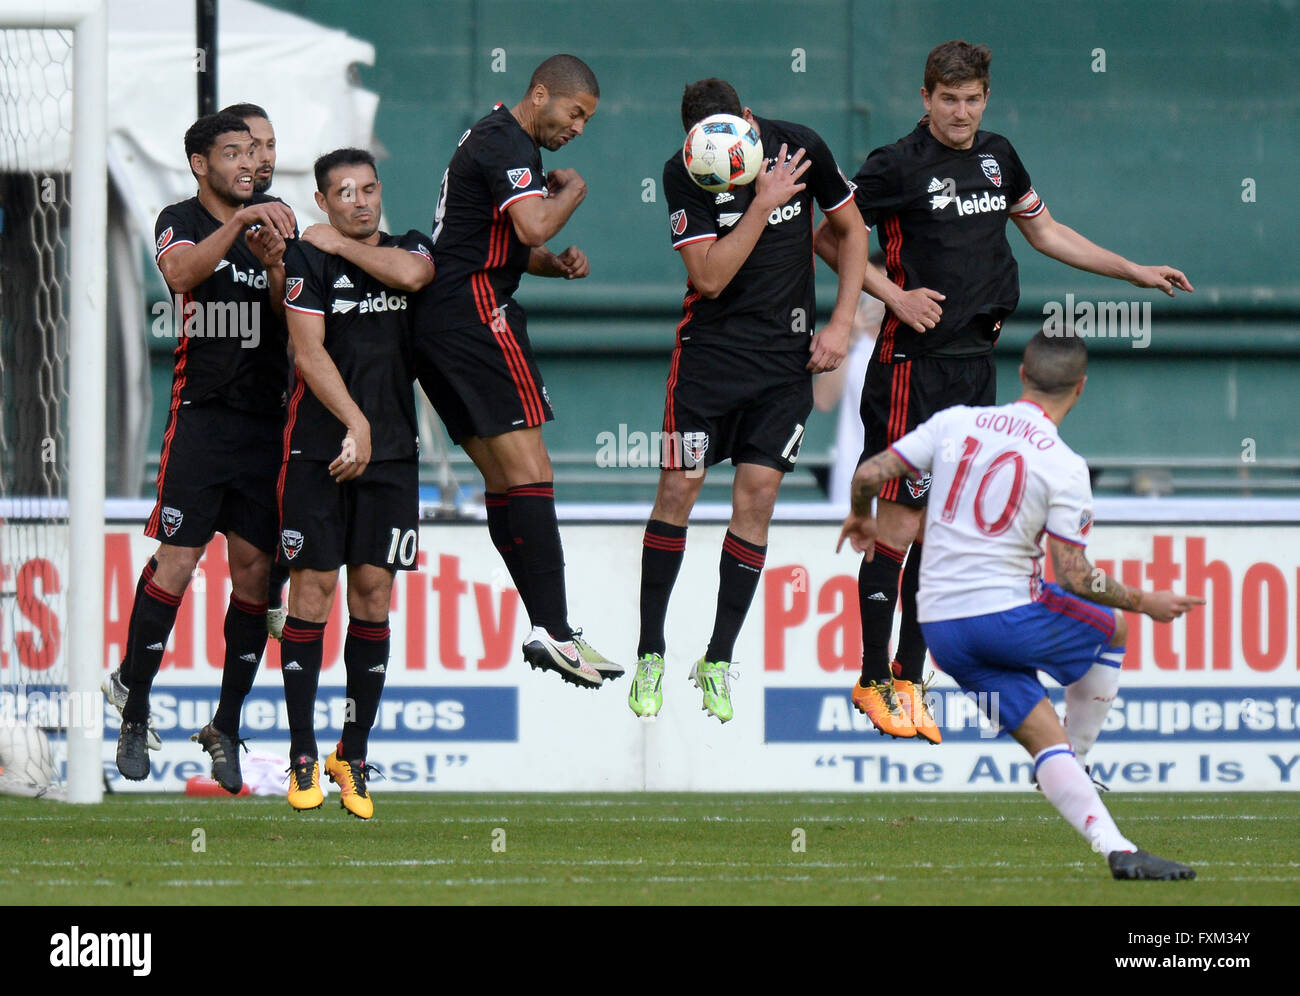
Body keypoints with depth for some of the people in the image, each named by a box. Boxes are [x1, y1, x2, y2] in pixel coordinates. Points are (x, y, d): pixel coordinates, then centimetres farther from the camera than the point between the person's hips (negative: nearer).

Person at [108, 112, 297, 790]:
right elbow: (180, 273, -21)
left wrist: (274, 264, -12)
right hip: (202, 412, -4)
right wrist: (237, 224, -32)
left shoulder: (274, 223, 14)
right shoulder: (182, 221, 2)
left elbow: (296, 320, 6)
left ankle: (226, 727, 8)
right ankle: (134, 709, -3)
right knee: (176, 561, -13)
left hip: (267, 420, 4)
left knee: (254, 570, 1)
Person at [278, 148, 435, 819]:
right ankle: (303, 755, -1)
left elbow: (412, 275, -14)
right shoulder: (307, 257, 0)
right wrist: (356, 424, -18)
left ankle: (355, 755, 7)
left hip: (390, 448, 3)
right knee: (313, 584, -6)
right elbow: (309, 352, -9)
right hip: (318, 447, -3)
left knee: (374, 590, 0)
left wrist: (341, 244, -5)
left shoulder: (407, 248, 11)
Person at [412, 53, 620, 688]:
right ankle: (554, 631, -20)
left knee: (502, 478, 9)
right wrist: (571, 191, -5)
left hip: (434, 320, 11)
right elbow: (533, 227, -25)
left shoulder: (492, 138, 23)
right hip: (475, 313, -11)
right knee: (529, 471, -14)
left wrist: (557, 264, 12)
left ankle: (545, 629, 8)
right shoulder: (507, 144, -10)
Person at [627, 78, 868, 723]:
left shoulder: (800, 147, -7)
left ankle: (718, 662, 4)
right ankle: (650, 656, 6)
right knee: (678, 488, -5)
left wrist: (840, 325, -1)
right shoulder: (684, 174, -12)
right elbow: (709, 278, -18)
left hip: (787, 353, 1)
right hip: (710, 347, -1)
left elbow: (852, 232, 6)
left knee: (756, 496, -3)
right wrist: (763, 203, -23)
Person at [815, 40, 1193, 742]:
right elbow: (828, 238, -3)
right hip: (914, 362, -7)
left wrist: (1136, 272, 25)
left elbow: (1046, 232, 25)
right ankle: (873, 680, -1)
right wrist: (892, 295, -12)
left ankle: (909, 678, 13)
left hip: (975, 361, 7)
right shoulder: (899, 166, -7)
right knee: (899, 520, -8)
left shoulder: (997, 158, 12)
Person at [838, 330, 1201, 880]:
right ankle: (1078, 761, 26)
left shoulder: (955, 422, 2)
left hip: (939, 624, 5)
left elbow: (869, 474, 2)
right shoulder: (1064, 468, -10)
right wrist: (1146, 602, 3)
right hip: (1007, 613, -5)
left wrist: (861, 517, 25)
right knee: (1113, 627, 24)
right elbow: (1073, 577, -12)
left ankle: (1117, 849, -5)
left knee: (1045, 740, 6)